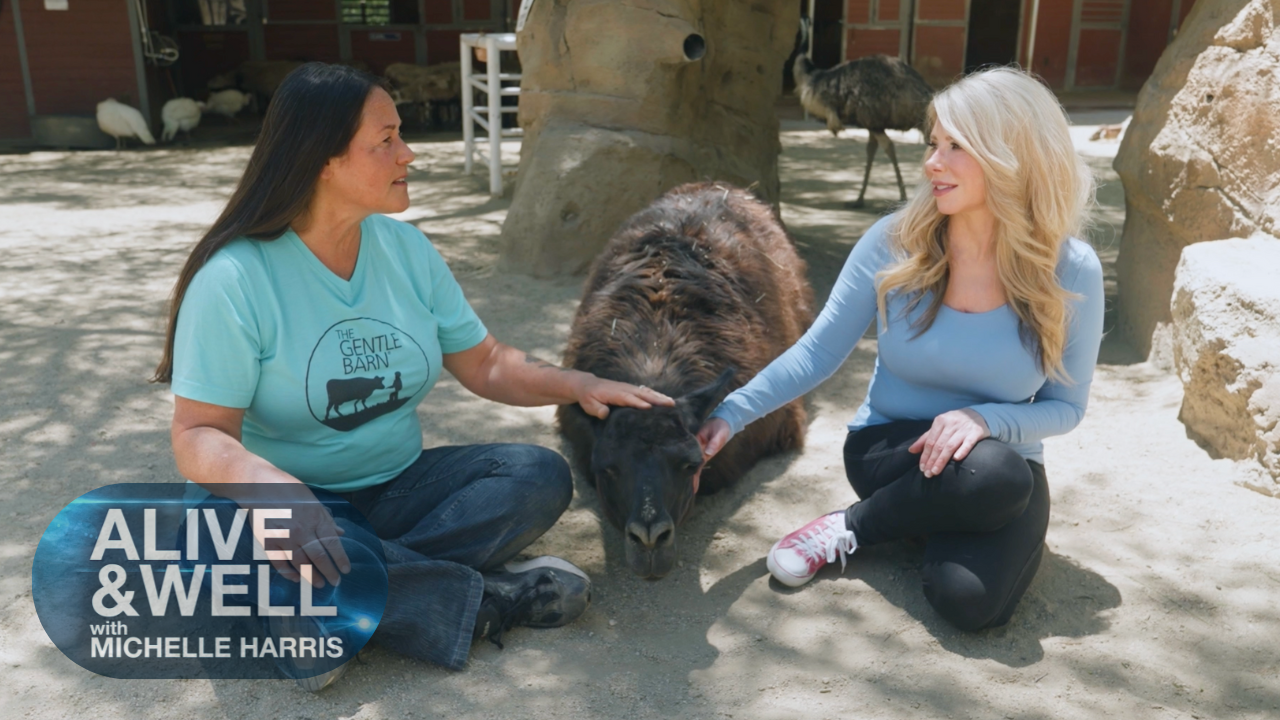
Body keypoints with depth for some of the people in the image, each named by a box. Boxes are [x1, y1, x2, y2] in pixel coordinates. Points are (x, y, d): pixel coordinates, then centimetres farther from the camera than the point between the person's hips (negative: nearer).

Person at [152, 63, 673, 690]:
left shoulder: (406, 249, 1)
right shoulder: (234, 279, -16)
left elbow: (484, 364, 6)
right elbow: (199, 435, -18)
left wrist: (578, 385, -12)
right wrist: (276, 490, -40)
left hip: (400, 486, 5)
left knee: (541, 476, -16)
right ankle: (489, 598, -24)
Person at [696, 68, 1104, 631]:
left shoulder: (1071, 273, -13)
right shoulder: (894, 243, -13)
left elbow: (1065, 406, -4)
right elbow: (818, 352, -9)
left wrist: (984, 418, -24)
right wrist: (731, 414, -22)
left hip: (1002, 467, 1)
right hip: (889, 450, -1)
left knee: (971, 601, -28)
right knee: (990, 473, -36)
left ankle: (854, 526, -2)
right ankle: (925, 516, -2)